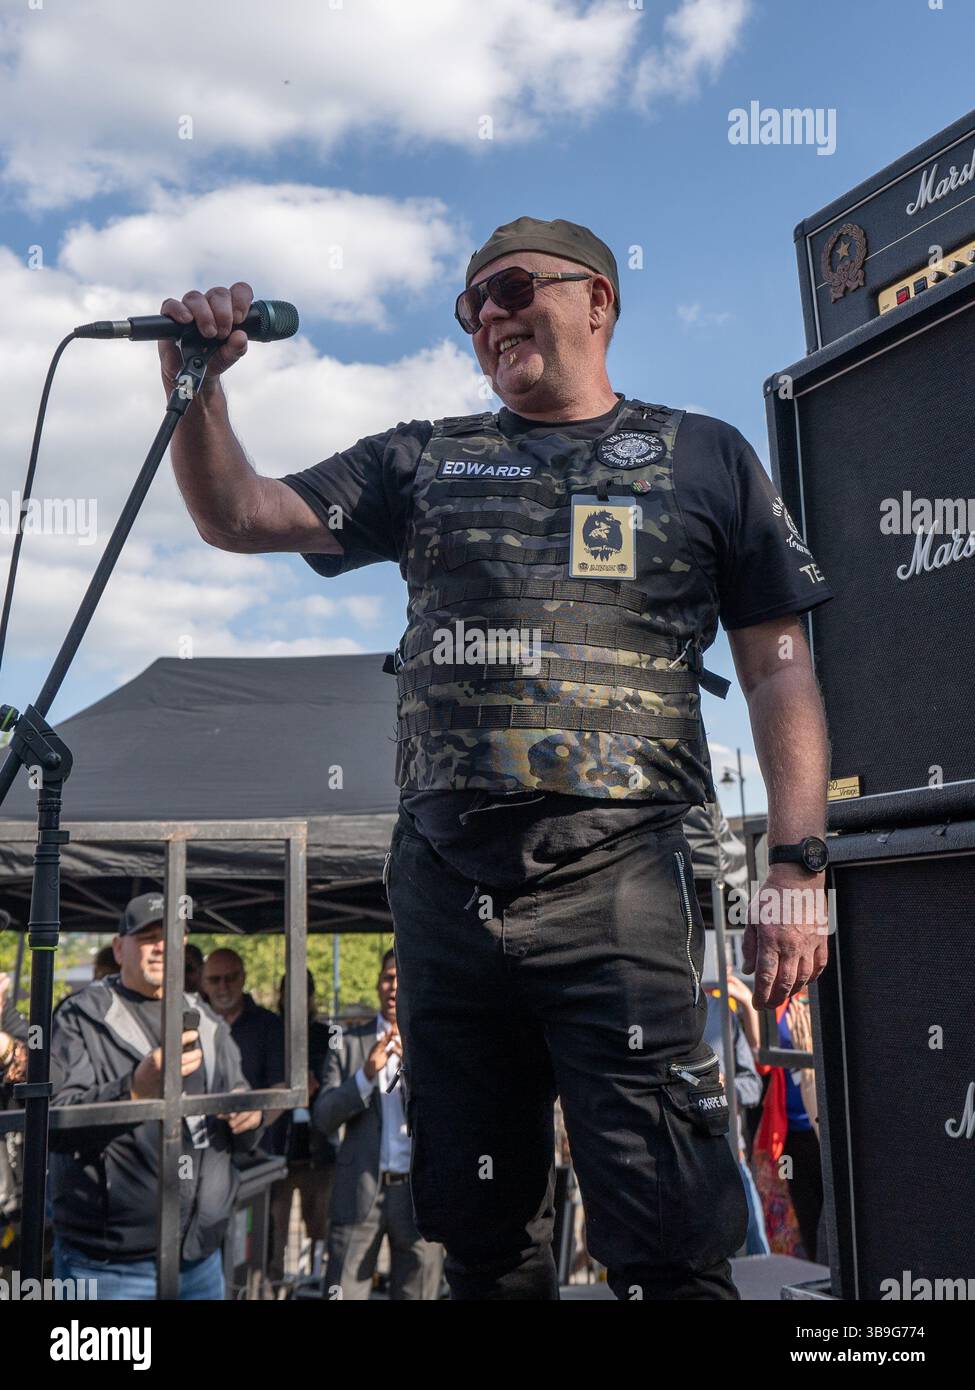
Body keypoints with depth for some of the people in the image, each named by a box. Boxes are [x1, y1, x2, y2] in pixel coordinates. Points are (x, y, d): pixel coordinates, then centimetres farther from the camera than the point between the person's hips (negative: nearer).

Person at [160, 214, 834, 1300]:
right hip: (443, 878, 4)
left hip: (617, 882, -3)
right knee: (481, 1233, 13)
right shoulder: (422, 461, 17)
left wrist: (797, 868, -3)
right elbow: (238, 518, 12)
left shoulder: (706, 458, 10)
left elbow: (779, 672, 6)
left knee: (664, 1245, -6)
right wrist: (197, 391, -6)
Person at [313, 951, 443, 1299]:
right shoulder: (348, 1042, 6)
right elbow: (323, 1118, -1)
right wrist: (366, 1074, -18)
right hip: (360, 1191, 0)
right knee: (341, 1292, 0)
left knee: (416, 1294, 8)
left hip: (420, 1193, 0)